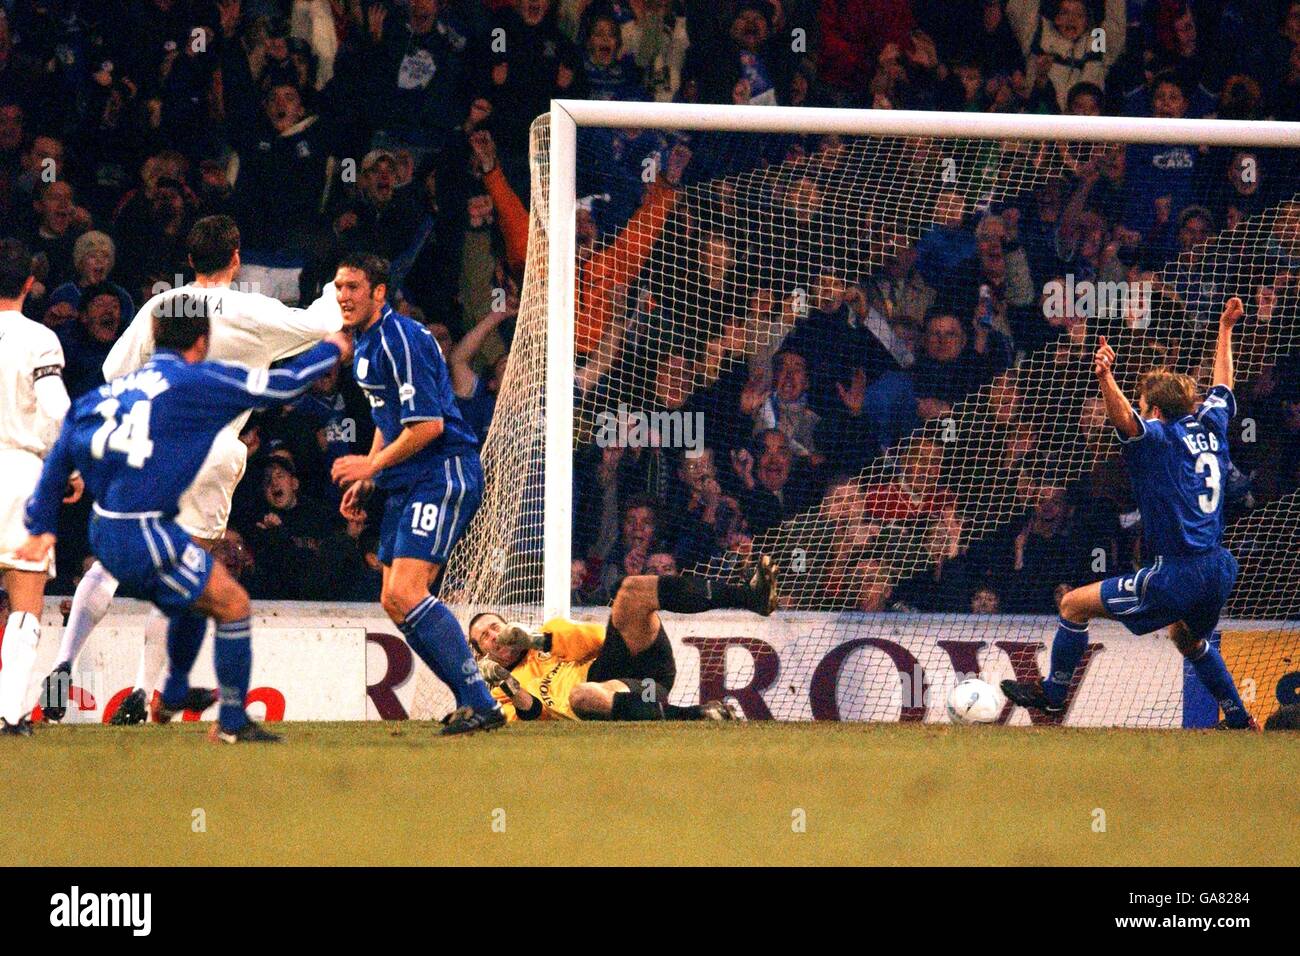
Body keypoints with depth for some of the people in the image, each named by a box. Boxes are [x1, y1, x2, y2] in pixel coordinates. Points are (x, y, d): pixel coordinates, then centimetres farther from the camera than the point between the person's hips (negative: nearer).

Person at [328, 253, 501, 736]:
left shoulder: (401, 340, -16)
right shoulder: (366, 344, 16)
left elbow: (428, 424, -21)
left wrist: (372, 464, -12)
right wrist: (365, 480, 17)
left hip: (444, 475, -11)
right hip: (407, 486, 11)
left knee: (406, 593, -21)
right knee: (395, 601, 8)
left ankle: (479, 704, -20)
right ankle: (472, 701, 12)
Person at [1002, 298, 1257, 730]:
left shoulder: (1159, 437, -9)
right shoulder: (1209, 427, 12)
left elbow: (1124, 419, -32)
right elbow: (1222, 385, 32)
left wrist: (1107, 378, -49)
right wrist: (1225, 329, 45)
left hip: (1179, 574, -8)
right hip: (1221, 569, 8)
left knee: (1075, 604, 1)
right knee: (1188, 638, 37)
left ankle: (1052, 692, 11)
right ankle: (1239, 718, 39)